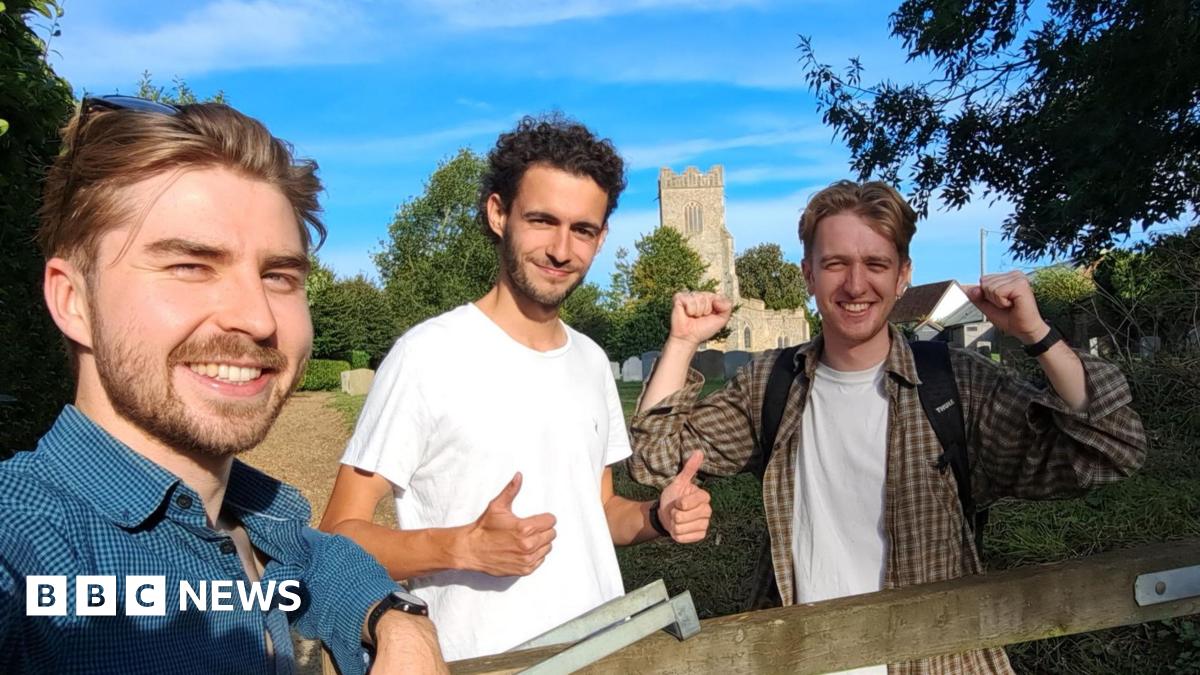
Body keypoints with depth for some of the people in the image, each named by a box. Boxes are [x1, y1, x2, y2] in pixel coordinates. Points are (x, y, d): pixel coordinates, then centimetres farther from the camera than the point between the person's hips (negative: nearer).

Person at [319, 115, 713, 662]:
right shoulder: (428, 353, -18)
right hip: (482, 660, -5)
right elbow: (339, 535, -15)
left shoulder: (592, 360, 3)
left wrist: (657, 518, -7)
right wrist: (466, 547, -29)